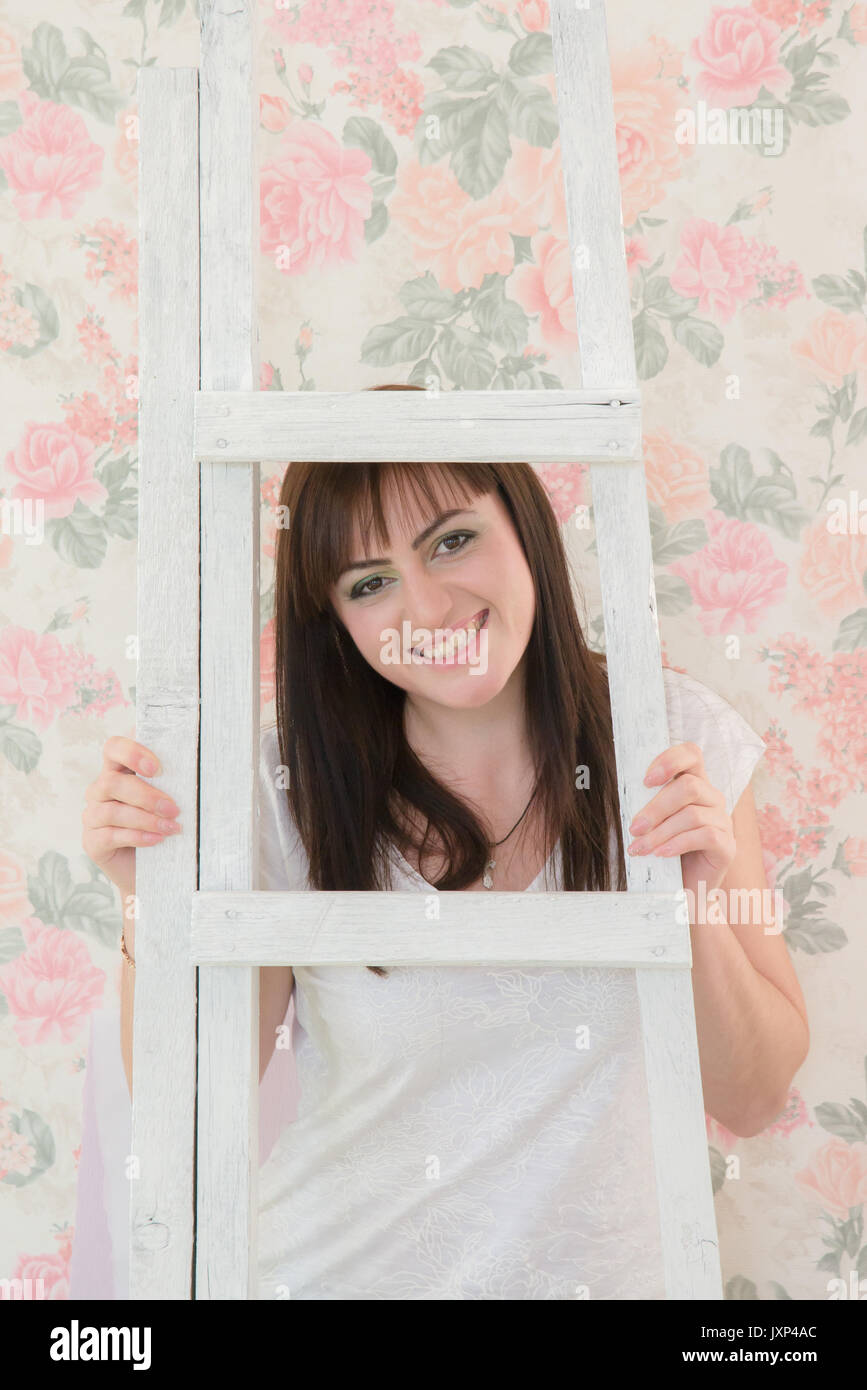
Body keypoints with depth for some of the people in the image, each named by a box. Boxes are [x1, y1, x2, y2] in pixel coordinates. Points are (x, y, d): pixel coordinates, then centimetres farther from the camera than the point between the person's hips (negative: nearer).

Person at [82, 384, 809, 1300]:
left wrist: (697, 904, -25)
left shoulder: (676, 742, -13)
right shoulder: (283, 787, -16)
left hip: (603, 1269, 1)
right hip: (332, 1272, 0)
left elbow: (749, 1102, -8)